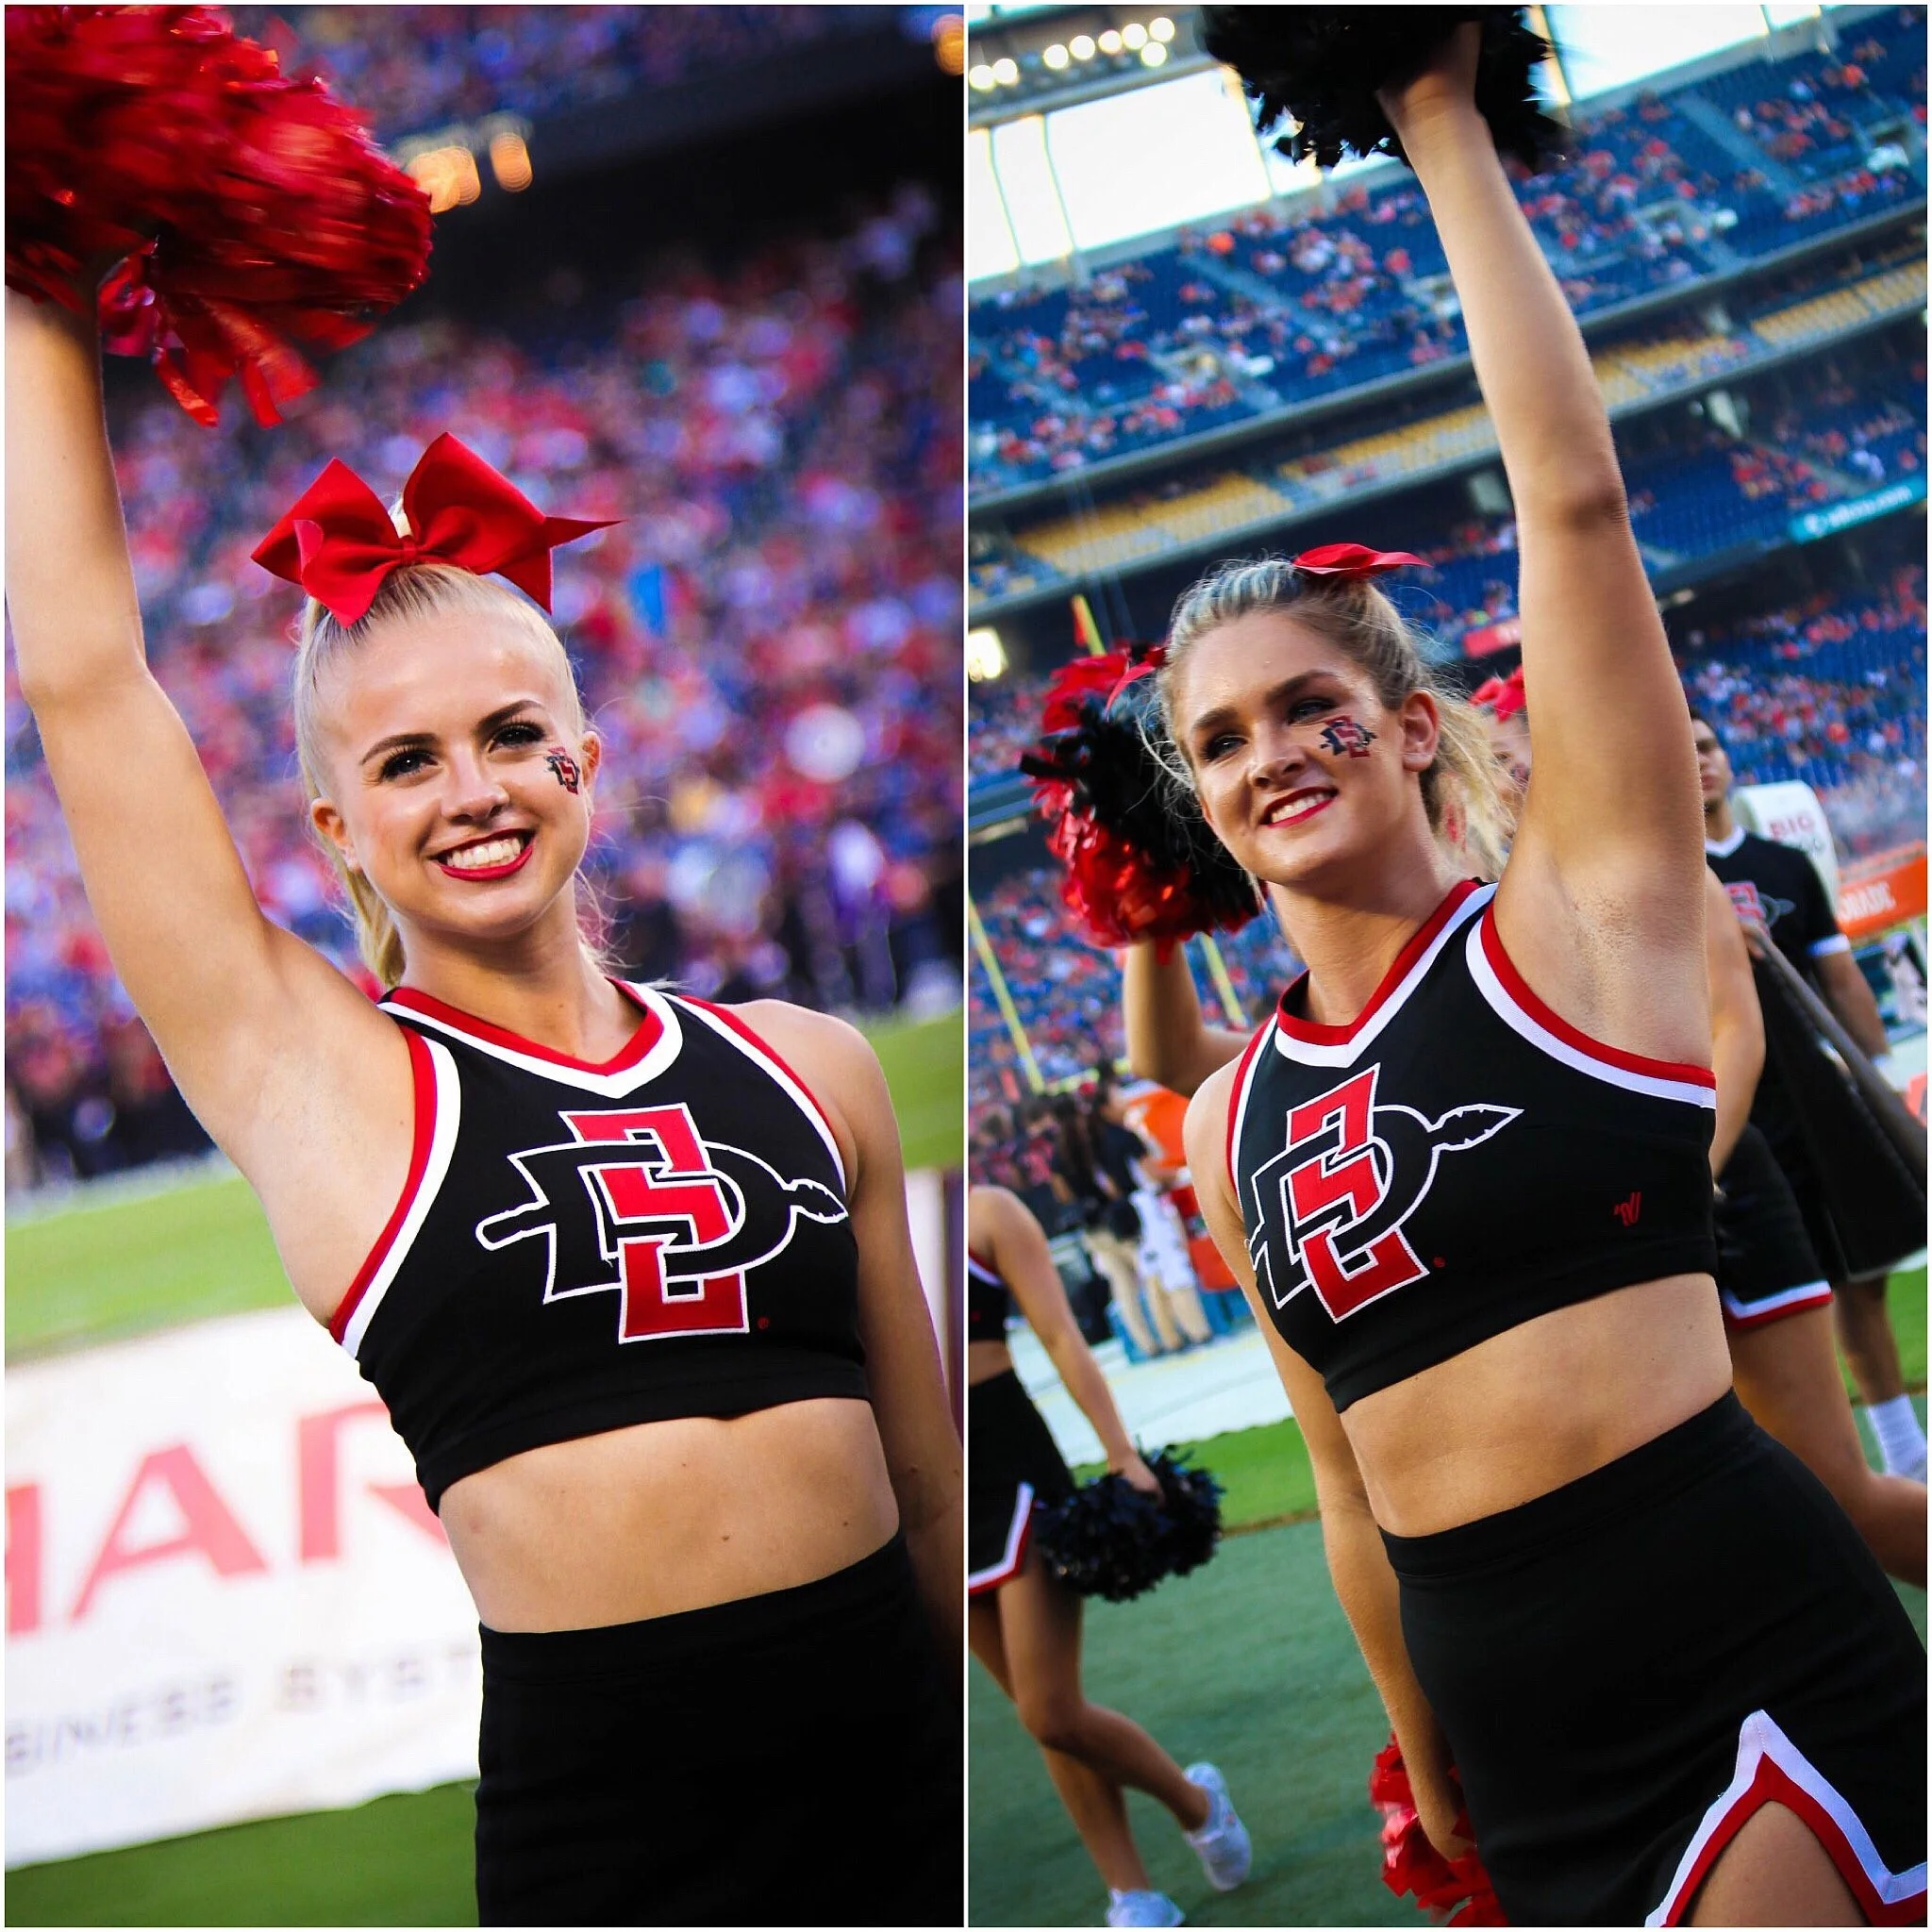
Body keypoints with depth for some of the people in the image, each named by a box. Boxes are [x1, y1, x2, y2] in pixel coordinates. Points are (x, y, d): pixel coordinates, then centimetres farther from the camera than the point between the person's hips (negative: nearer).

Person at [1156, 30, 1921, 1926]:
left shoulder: (1581, 909, -1)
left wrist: (1444, 130, -4)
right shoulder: (1229, 1126, 12)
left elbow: (1571, 491, -8)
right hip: (1516, 1731, 5)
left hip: (1743, 1644, -5)